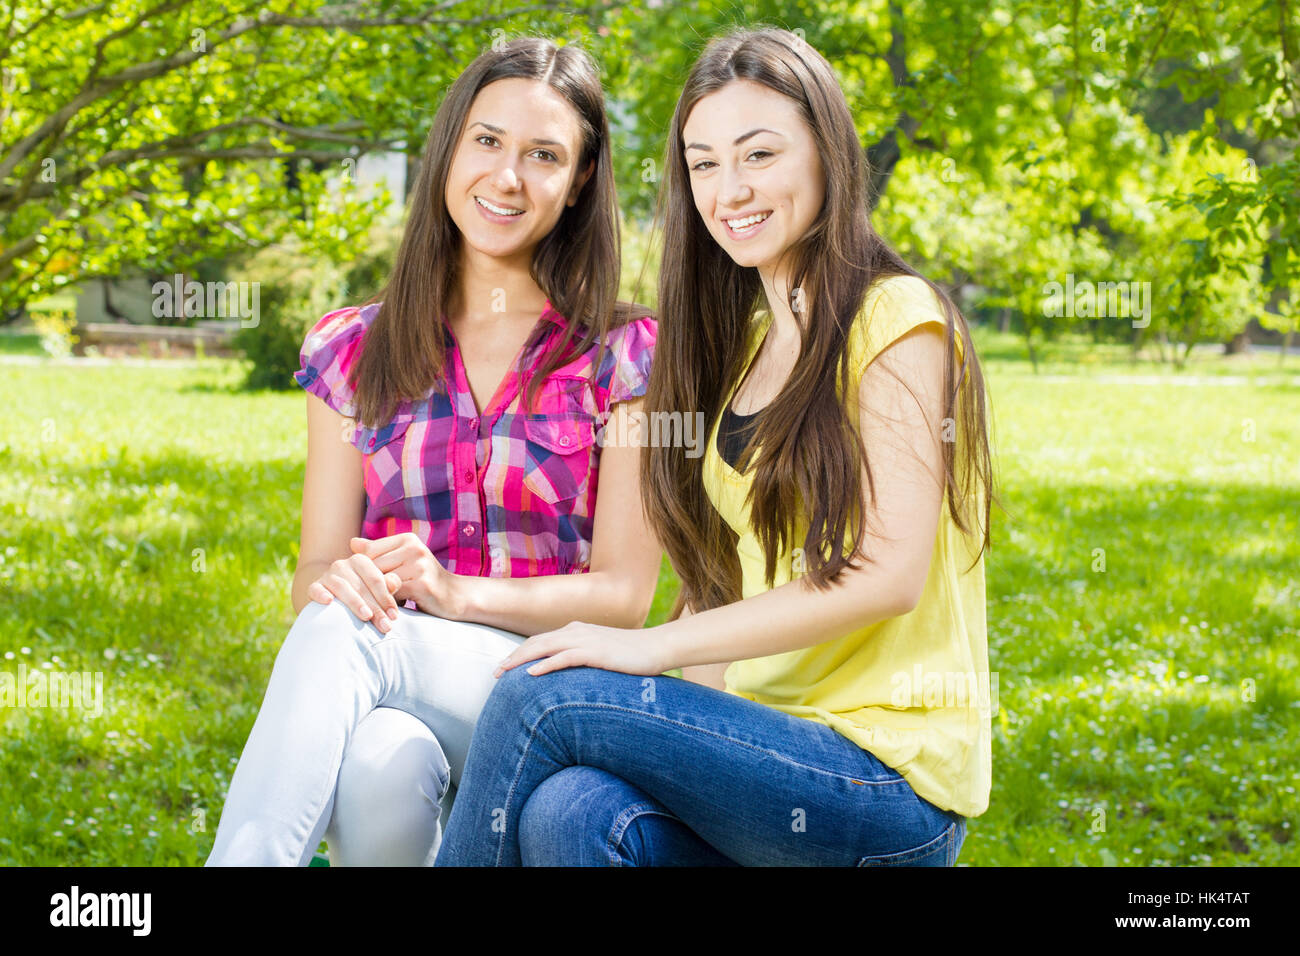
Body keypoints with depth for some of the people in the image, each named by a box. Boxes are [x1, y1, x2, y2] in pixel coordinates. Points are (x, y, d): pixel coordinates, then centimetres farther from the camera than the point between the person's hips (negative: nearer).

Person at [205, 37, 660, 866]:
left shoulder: (626, 355, 5)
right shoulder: (353, 350, 13)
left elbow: (623, 596, -2)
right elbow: (315, 577, 9)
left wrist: (455, 591, -20)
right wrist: (337, 577, -18)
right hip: (391, 701, 2)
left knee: (340, 636, -34)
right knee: (380, 768, -38)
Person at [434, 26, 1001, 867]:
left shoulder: (895, 319, -5)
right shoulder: (745, 340, 18)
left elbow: (888, 572, -14)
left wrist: (657, 647, -16)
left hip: (891, 771, -5)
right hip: (769, 747, 5)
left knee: (544, 695, -22)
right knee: (571, 813, -28)